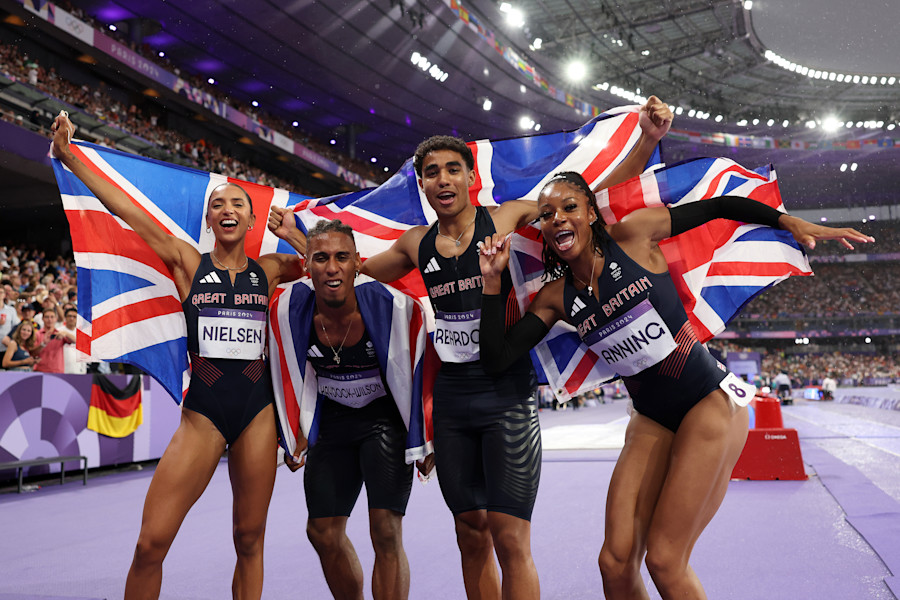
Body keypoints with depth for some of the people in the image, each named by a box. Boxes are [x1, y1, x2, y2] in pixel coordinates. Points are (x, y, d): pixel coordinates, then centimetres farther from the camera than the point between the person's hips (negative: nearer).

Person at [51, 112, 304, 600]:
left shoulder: (269, 270, 9)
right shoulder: (188, 263, 4)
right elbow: (128, 212, 0)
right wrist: (69, 158, -3)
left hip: (257, 411, 2)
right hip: (202, 412, -2)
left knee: (249, 539, 9)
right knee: (151, 543, -10)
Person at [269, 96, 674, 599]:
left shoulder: (508, 219, -2)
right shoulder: (416, 244, 10)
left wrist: (647, 140, -11)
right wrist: (295, 237, 25)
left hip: (507, 393, -4)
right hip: (451, 398, 4)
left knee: (510, 539, -8)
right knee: (472, 537, 11)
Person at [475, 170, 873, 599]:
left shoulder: (633, 234, -6)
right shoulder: (557, 297, 3)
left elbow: (717, 207, 3)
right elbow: (496, 359, -2)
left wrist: (790, 222, -1)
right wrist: (492, 280, -6)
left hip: (709, 403, -4)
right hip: (650, 421, 5)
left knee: (665, 562, -8)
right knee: (615, 564, -2)